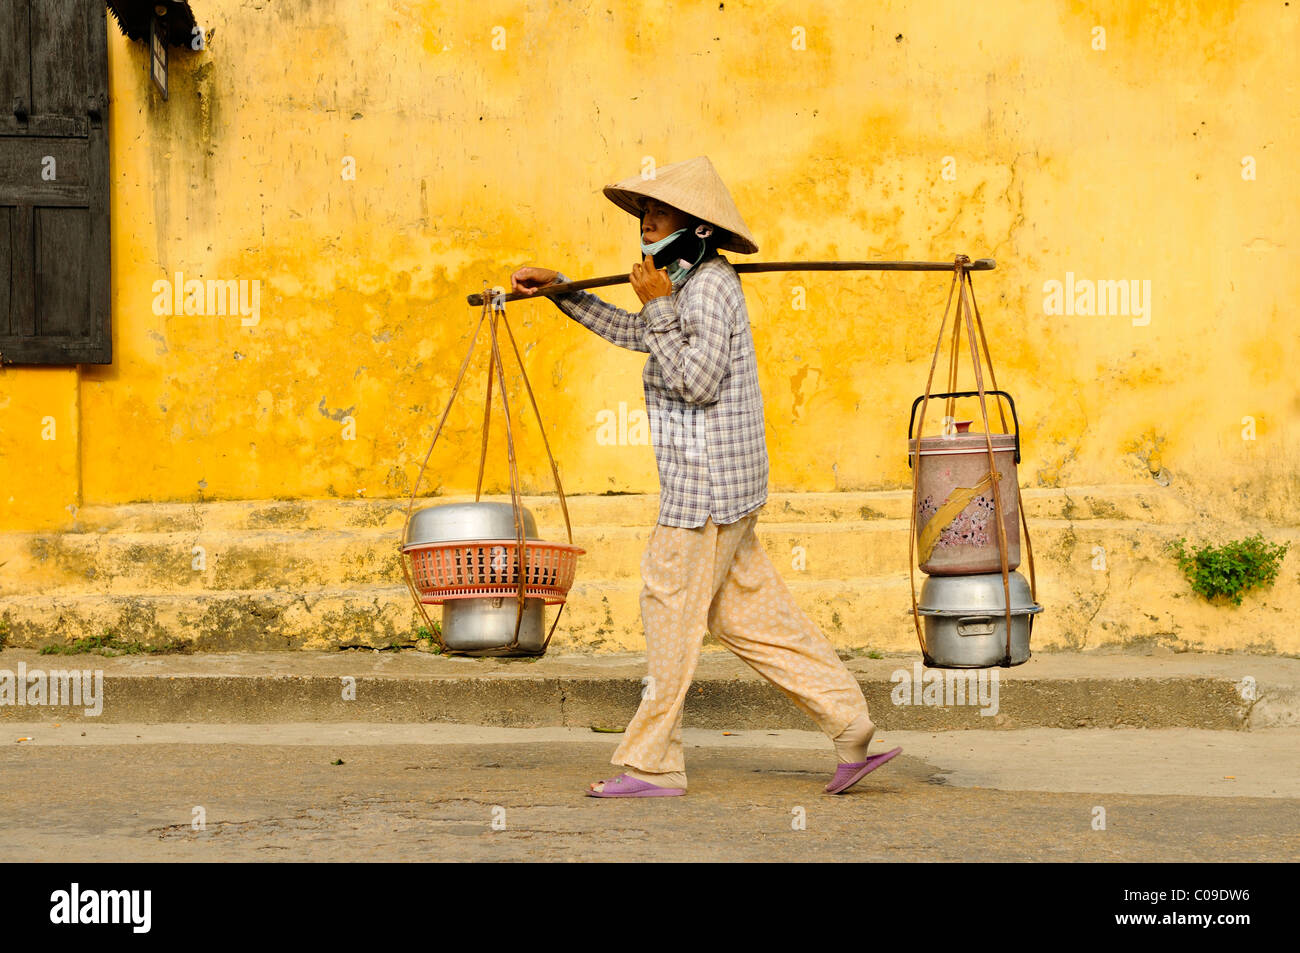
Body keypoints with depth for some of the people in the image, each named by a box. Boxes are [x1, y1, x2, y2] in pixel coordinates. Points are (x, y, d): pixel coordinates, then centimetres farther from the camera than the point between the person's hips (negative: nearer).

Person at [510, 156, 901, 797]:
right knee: (748, 616, 9)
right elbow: (633, 334, 32)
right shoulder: (691, 283, 18)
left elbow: (696, 380, -22)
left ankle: (651, 766, 5)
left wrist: (659, 304, -15)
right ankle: (853, 732, 8)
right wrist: (559, 289, 29)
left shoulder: (709, 284, -14)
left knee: (671, 610, -3)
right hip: (715, 486, 10)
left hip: (705, 486, -10)